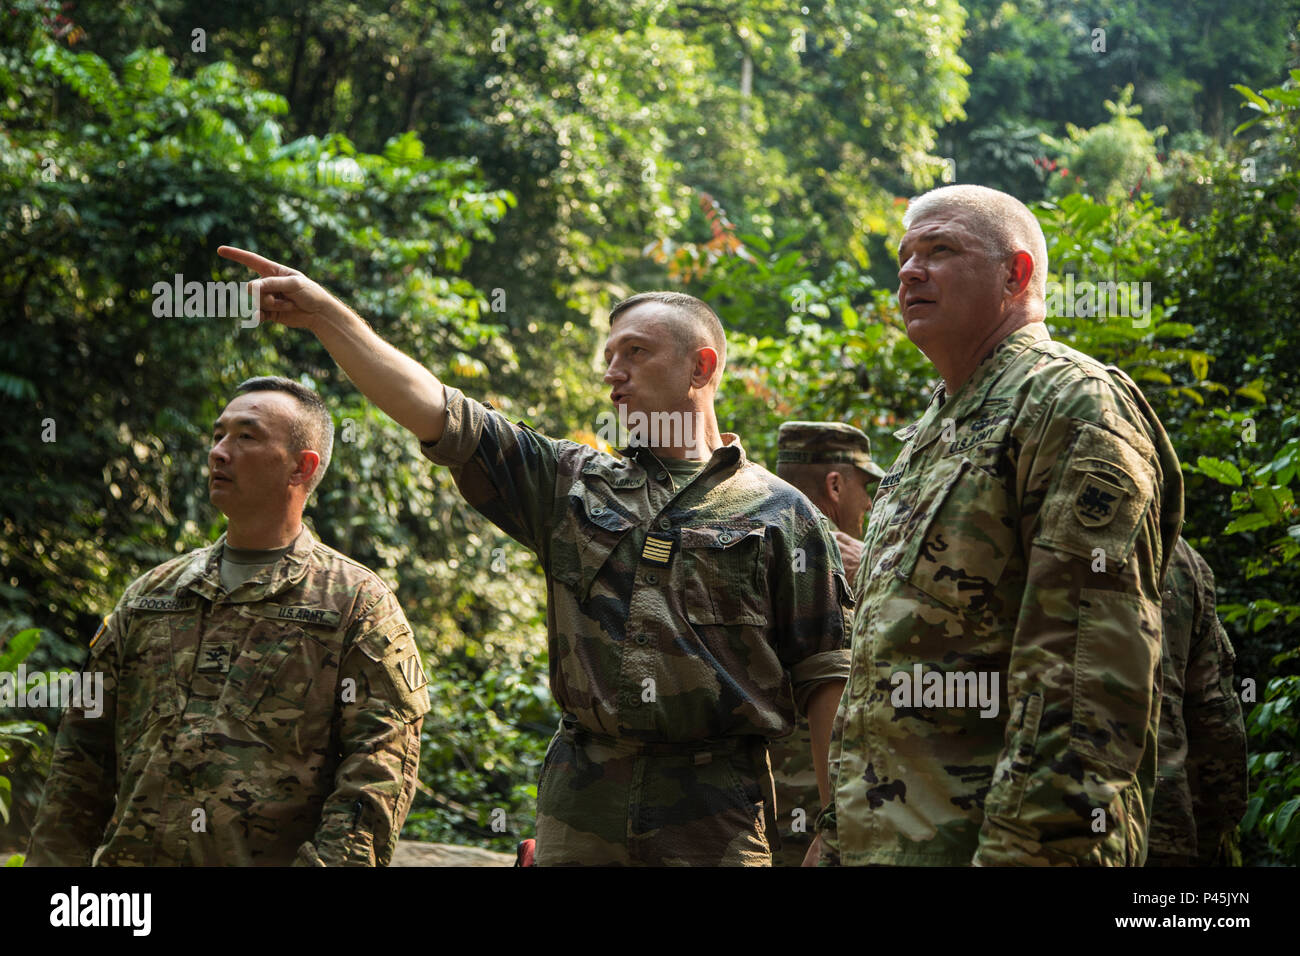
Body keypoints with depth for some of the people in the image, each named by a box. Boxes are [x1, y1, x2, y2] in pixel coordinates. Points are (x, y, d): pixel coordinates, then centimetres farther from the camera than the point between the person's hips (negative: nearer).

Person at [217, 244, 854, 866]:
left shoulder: (779, 513, 4)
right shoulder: (574, 486, 14)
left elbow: (825, 680, 1)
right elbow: (434, 410, 9)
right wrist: (323, 314, 2)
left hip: (715, 820, -3)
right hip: (580, 807, 3)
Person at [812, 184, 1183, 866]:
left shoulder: (1075, 405, -8)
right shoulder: (929, 437, 21)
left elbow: (1094, 669, -19)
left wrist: (1024, 845, -26)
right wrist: (836, 830, 21)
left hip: (979, 837, -9)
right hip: (877, 837, 9)